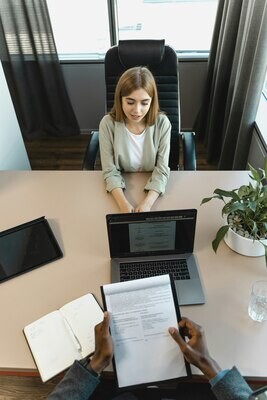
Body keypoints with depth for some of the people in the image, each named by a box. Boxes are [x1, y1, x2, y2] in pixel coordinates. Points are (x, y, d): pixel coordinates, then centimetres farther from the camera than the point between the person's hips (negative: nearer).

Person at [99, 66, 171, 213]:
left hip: (152, 190, 0)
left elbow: (162, 170, -14)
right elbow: (110, 172, -13)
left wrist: (146, 203, -30)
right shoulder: (108, 124, -15)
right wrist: (123, 203, -28)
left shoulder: (162, 124, -15)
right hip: (120, 189, 0)